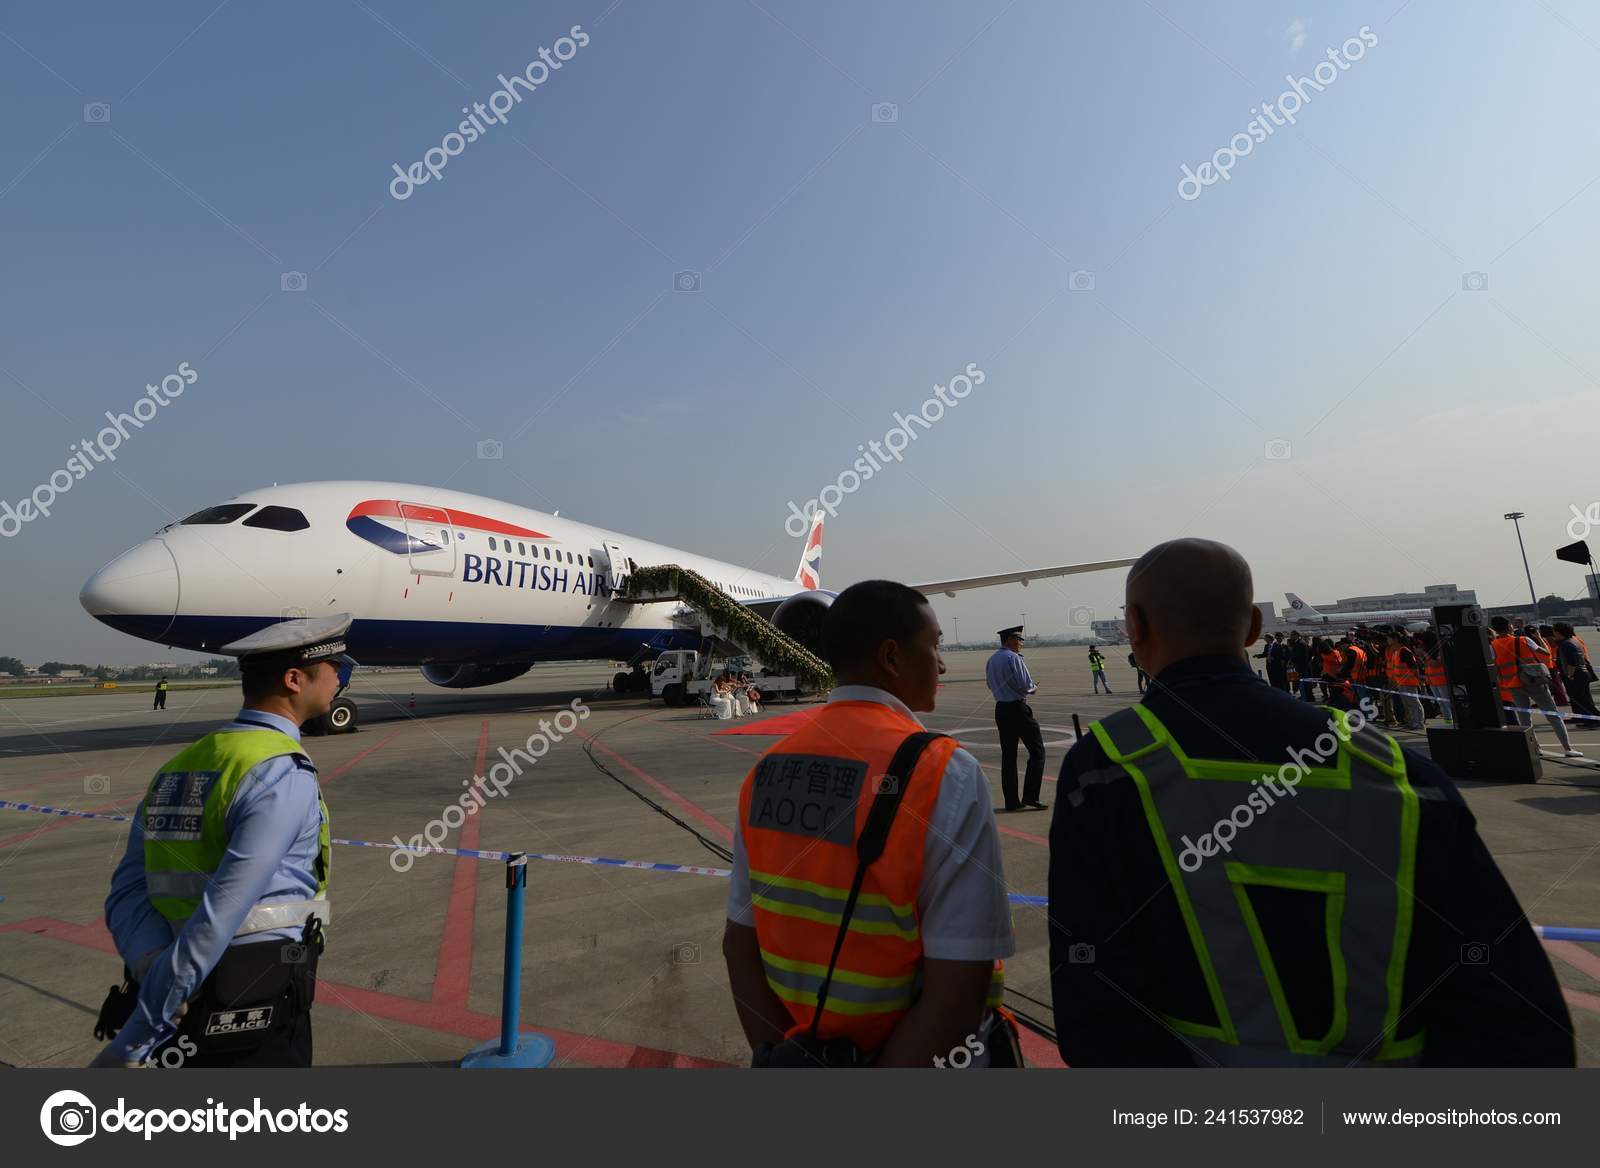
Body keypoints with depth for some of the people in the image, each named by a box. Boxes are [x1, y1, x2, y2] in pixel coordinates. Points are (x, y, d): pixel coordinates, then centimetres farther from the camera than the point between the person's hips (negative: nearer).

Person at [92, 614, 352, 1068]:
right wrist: (131, 1043, -15)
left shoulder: (178, 767, 7)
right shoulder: (285, 775, -21)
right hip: (253, 1017, -7)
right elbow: (221, 914, -24)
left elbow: (126, 891, 0)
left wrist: (151, 964, -13)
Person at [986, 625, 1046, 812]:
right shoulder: (1013, 658, -14)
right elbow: (1025, 684, -17)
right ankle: (1029, 798, 1)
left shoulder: (991, 659, 11)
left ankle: (1011, 801, 13)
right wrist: (1033, 689, 3)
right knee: (1037, 751, 4)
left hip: (1001, 709, 8)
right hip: (1018, 709, -8)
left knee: (1008, 755, 10)